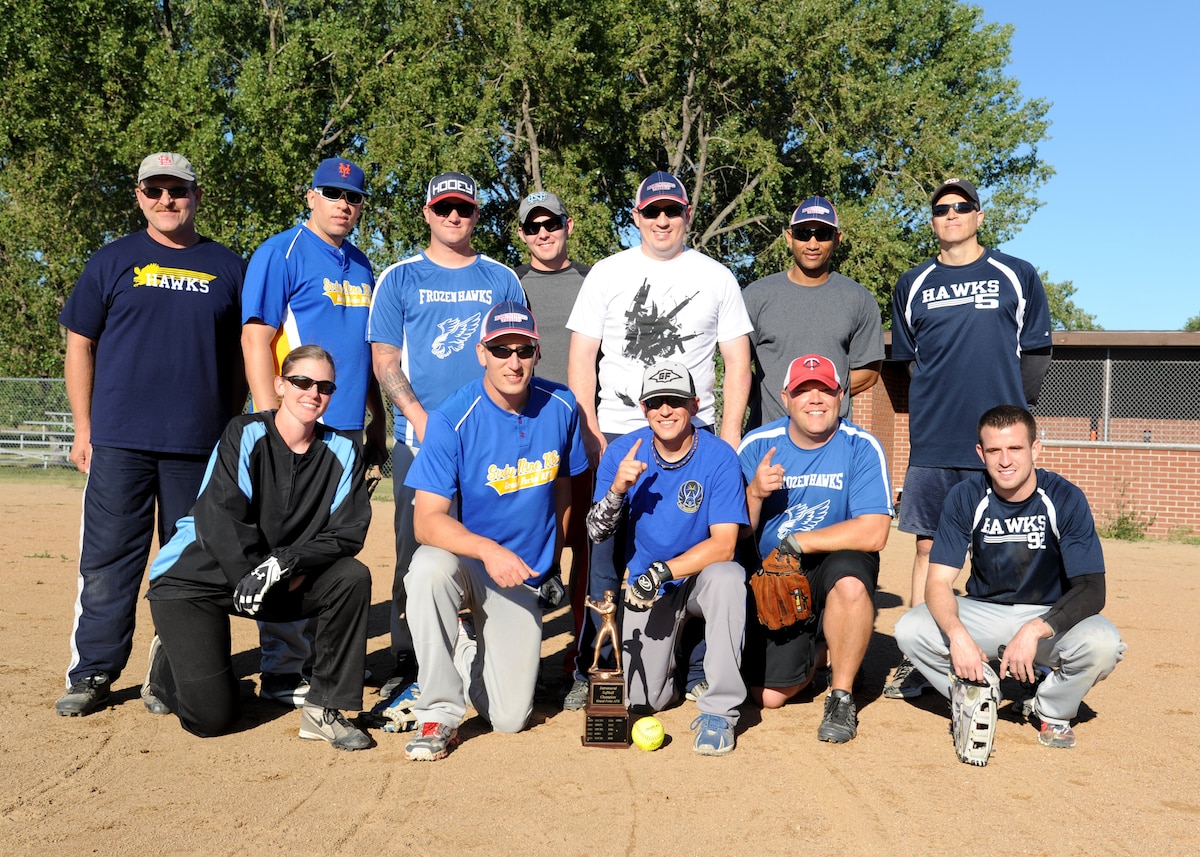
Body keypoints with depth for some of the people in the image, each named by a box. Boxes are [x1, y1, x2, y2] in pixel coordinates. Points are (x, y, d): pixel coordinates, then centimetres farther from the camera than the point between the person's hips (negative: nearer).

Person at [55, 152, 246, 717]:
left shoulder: (228, 268, 11)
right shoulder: (112, 261, 9)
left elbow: (240, 358, 13)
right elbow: (79, 346, 9)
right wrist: (84, 428, 2)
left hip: (201, 444, 1)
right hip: (119, 442, 0)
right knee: (107, 562, 0)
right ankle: (93, 674, 9)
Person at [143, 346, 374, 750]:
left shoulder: (342, 451, -3)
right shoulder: (246, 434, -12)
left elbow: (348, 533, -10)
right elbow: (218, 519, -20)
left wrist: (290, 563, -25)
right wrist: (252, 577, -28)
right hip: (196, 579, -4)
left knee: (353, 577, -23)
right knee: (211, 717, -15)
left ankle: (324, 709, -13)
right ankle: (168, 662, 21)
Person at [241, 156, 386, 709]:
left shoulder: (361, 267, 18)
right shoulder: (281, 253, -4)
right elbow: (255, 338, -11)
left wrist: (377, 425, 16)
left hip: (346, 432, 7)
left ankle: (319, 660, 24)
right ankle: (283, 673, 4)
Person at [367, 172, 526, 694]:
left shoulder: (502, 279, 12)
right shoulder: (399, 279, 8)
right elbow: (385, 360, 3)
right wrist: (421, 419, -11)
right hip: (418, 439, -1)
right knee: (416, 553, 0)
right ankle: (408, 664, 10)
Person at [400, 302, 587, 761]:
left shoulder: (560, 407, -6)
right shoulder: (452, 419, -19)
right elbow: (427, 519, -24)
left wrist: (554, 563, 12)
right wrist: (487, 550, -40)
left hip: (524, 575, 3)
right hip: (464, 558, -2)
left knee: (510, 718, -3)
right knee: (429, 567, -40)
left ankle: (472, 653, 32)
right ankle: (439, 714, -22)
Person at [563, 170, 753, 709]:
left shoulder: (716, 278, 9)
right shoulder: (607, 274, 8)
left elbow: (737, 361, 7)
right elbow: (581, 358, 5)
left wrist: (729, 437, -2)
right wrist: (591, 434, -4)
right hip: (616, 434, 0)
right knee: (606, 556, -2)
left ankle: (698, 673, 12)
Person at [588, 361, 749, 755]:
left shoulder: (719, 457, -16)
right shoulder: (622, 452, -7)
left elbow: (723, 544, -22)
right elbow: (596, 533, -9)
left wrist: (661, 572, -31)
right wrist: (617, 490, -28)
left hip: (701, 577, -2)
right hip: (647, 583, 2)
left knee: (727, 577, -38)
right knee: (643, 700, -6)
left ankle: (719, 710, -24)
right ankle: (678, 649, 31)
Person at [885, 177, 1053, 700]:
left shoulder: (1016, 277, 7)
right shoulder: (912, 286, 12)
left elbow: (1036, 354, 6)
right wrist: (936, 409, 9)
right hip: (932, 444, 2)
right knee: (927, 546, 4)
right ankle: (917, 661, 10)